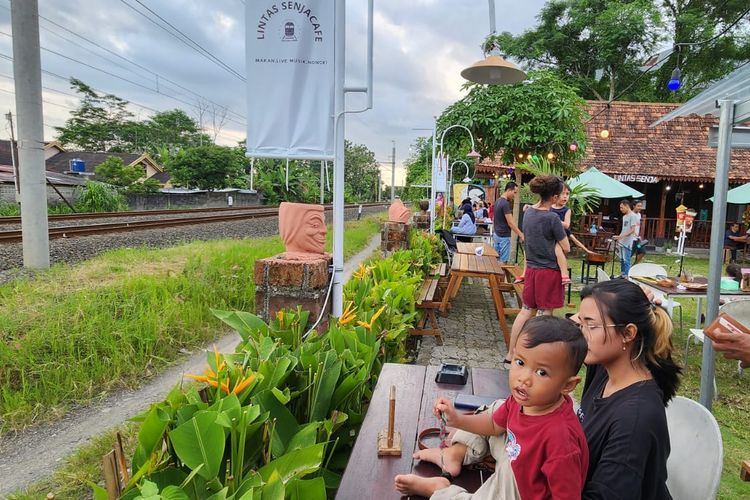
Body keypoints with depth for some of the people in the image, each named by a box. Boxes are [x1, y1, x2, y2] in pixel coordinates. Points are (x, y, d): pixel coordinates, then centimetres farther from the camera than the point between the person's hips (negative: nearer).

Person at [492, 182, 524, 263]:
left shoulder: (497, 201, 10)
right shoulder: (506, 204, -19)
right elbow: (510, 223, -22)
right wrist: (521, 235, -20)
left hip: (496, 234, 9)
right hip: (504, 237, -9)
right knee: (503, 261, -3)